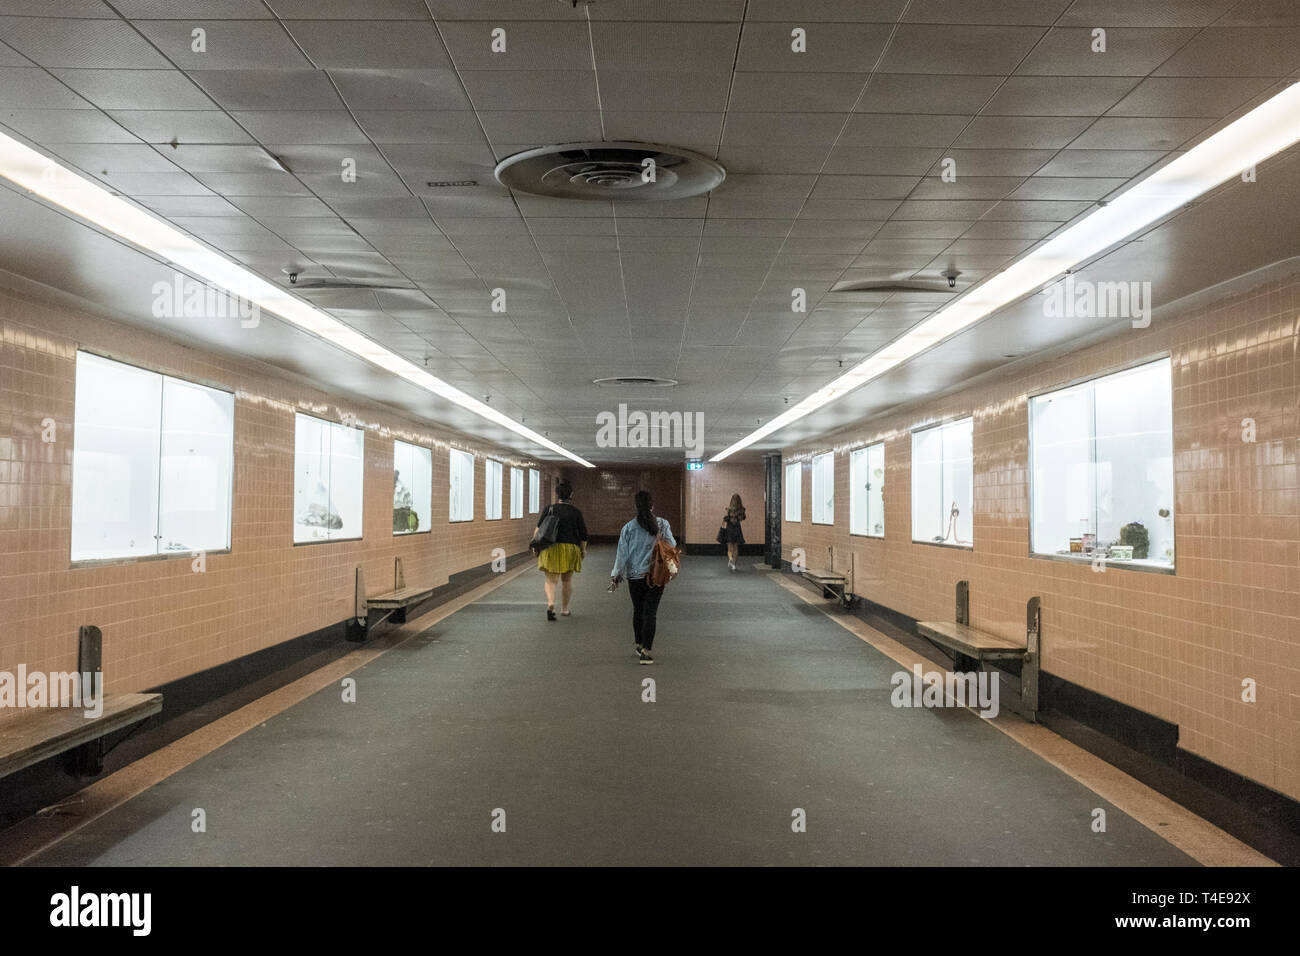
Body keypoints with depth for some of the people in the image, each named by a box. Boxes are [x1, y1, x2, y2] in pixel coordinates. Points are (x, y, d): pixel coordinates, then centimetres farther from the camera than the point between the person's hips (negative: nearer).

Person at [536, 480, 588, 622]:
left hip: (551, 548, 0)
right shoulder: (576, 512, -1)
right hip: (570, 548, 0)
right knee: (567, 581, 15)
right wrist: (583, 550, 16)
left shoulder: (548, 509, -1)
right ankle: (564, 609, 24)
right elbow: (583, 535, 3)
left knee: (551, 580, 3)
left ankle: (550, 603, -22)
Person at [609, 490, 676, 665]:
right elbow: (671, 546, -2)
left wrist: (616, 575, 5)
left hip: (634, 575, 1)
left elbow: (622, 553, -2)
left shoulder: (628, 527, -4)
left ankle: (639, 645, 29)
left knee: (638, 610, 17)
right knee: (650, 612, -1)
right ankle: (645, 652, -8)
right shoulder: (662, 524, -5)